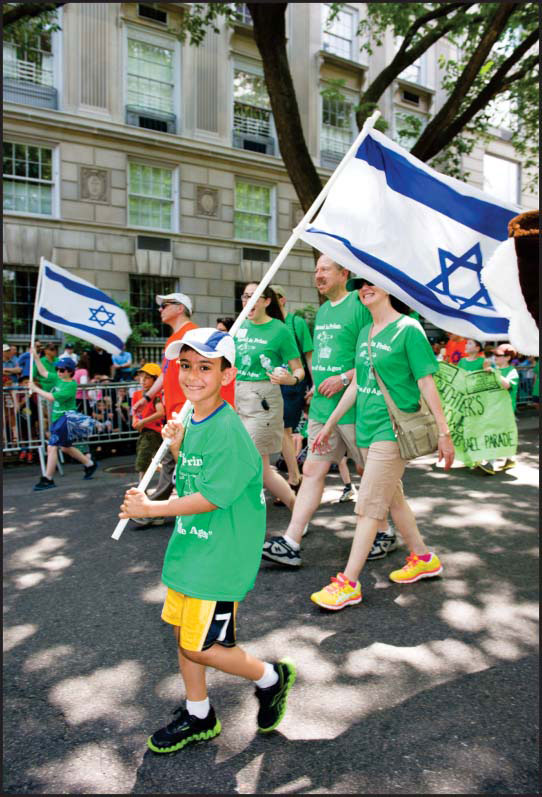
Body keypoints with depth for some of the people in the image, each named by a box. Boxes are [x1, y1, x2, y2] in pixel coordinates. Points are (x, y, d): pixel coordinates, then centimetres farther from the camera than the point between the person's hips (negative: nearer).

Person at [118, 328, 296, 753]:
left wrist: (152, 508, -15)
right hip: (189, 546, 9)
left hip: (220, 556, -9)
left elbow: (212, 496, -23)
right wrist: (176, 448, 0)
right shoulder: (193, 421, 5)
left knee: (200, 647, 0)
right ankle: (198, 716, 38)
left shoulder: (227, 430, -23)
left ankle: (271, 677, 26)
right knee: (183, 631, 17)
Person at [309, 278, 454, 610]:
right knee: (393, 497, 17)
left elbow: (427, 383, -11)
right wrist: (330, 424, 18)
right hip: (368, 427, 8)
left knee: (369, 505, -6)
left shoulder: (408, 329, -9)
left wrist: (444, 433, -13)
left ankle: (349, 583, 2)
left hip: (394, 429, -8)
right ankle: (423, 558, 35)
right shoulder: (365, 333, 12)